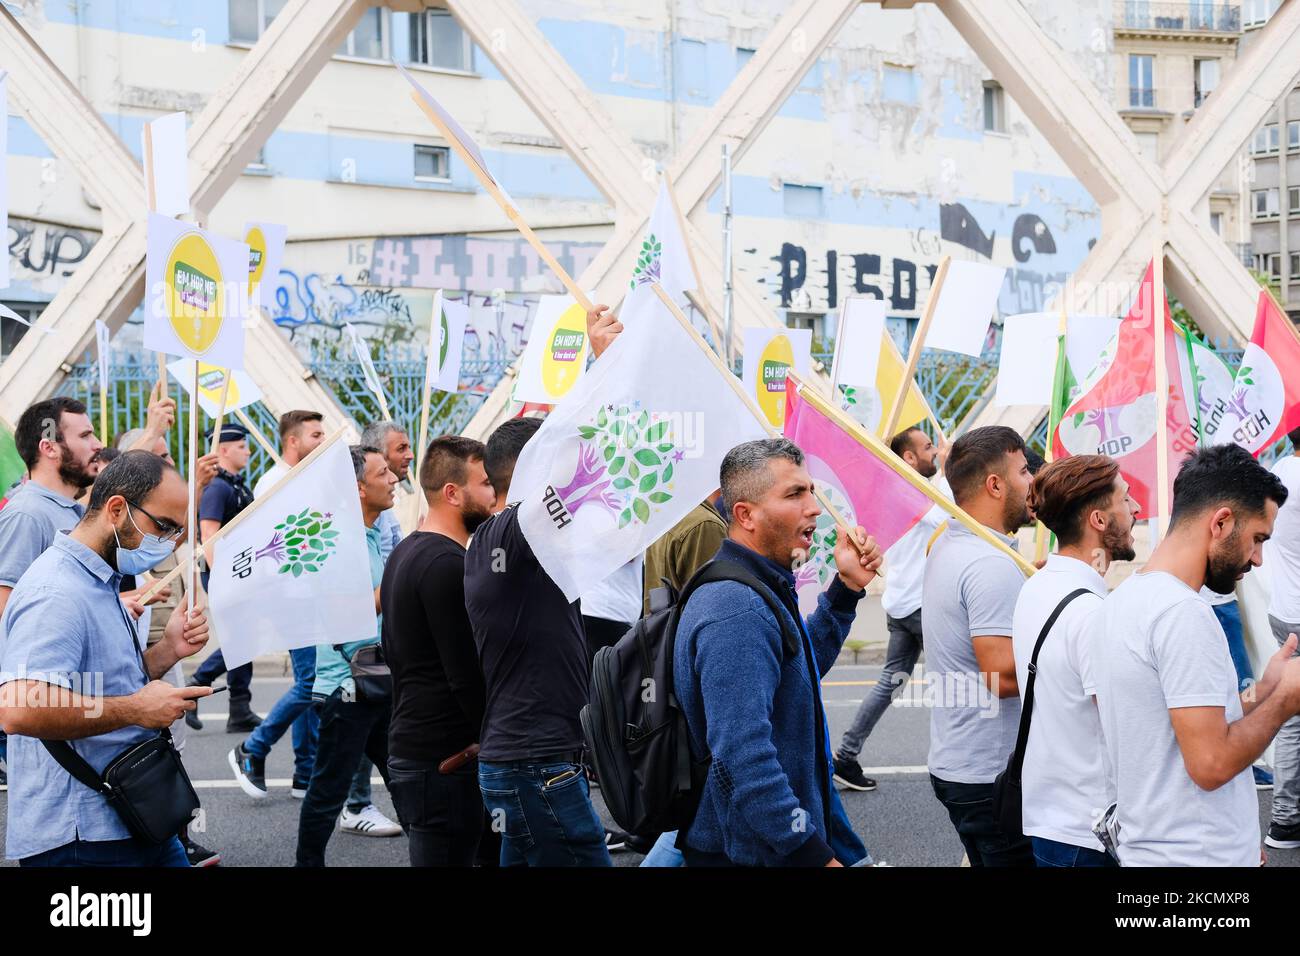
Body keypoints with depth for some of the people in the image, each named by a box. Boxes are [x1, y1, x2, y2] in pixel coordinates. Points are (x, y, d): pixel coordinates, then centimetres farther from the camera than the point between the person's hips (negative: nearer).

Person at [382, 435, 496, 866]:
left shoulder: (404, 553, 14)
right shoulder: (448, 564, -18)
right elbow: (468, 678, -21)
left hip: (407, 745, 10)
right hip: (445, 757, -10)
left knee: (431, 853, 16)